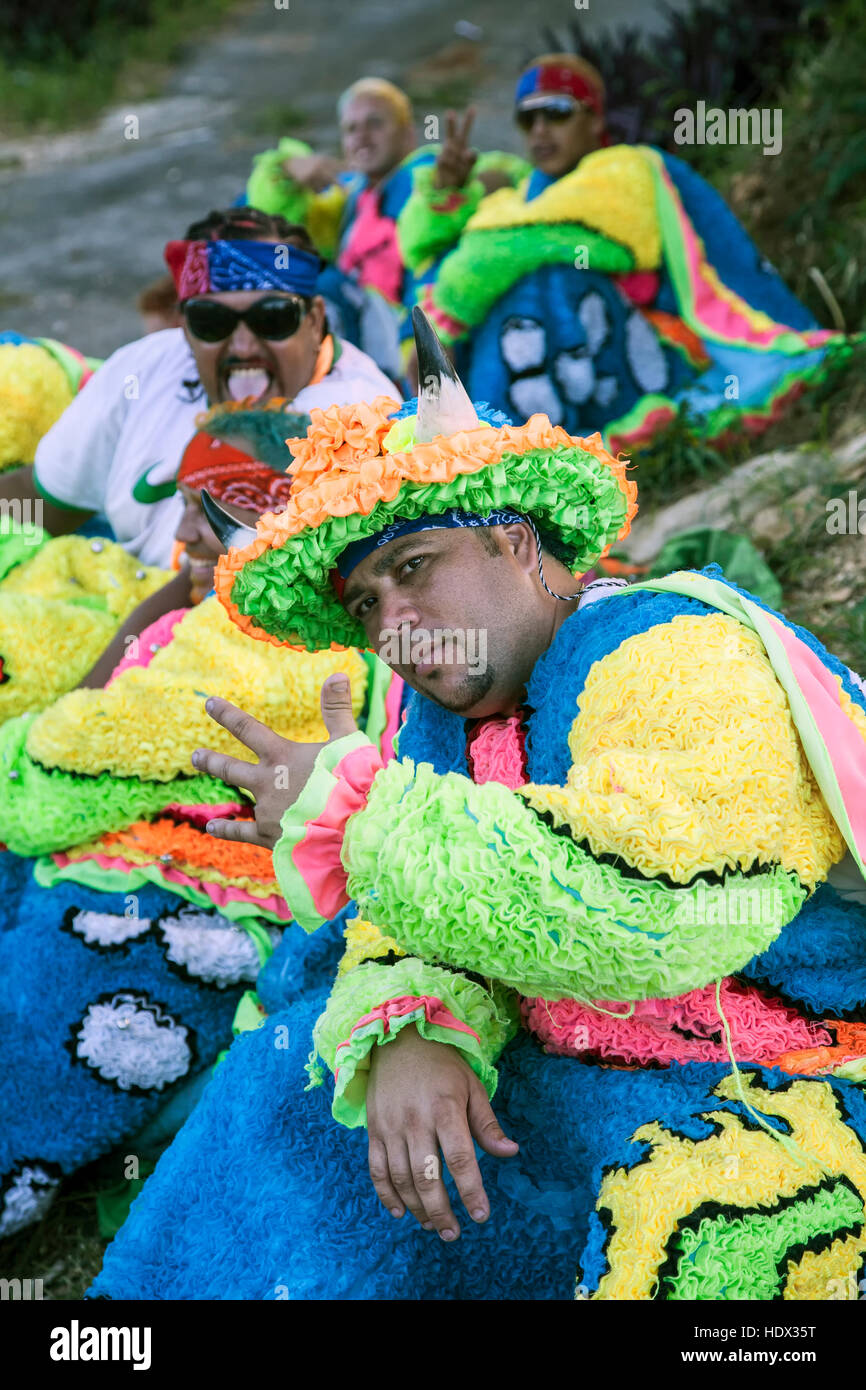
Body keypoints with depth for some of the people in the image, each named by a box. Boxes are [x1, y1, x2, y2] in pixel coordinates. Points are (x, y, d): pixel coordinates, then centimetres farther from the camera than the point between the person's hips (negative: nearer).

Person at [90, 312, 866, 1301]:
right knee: (293, 1086, 7)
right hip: (582, 1084, 8)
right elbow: (415, 929, 2)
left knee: (697, 1220, -38)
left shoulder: (681, 653, -19)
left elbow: (652, 904, -36)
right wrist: (410, 1037, -23)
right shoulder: (450, 710, 7)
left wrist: (357, 808, -26)